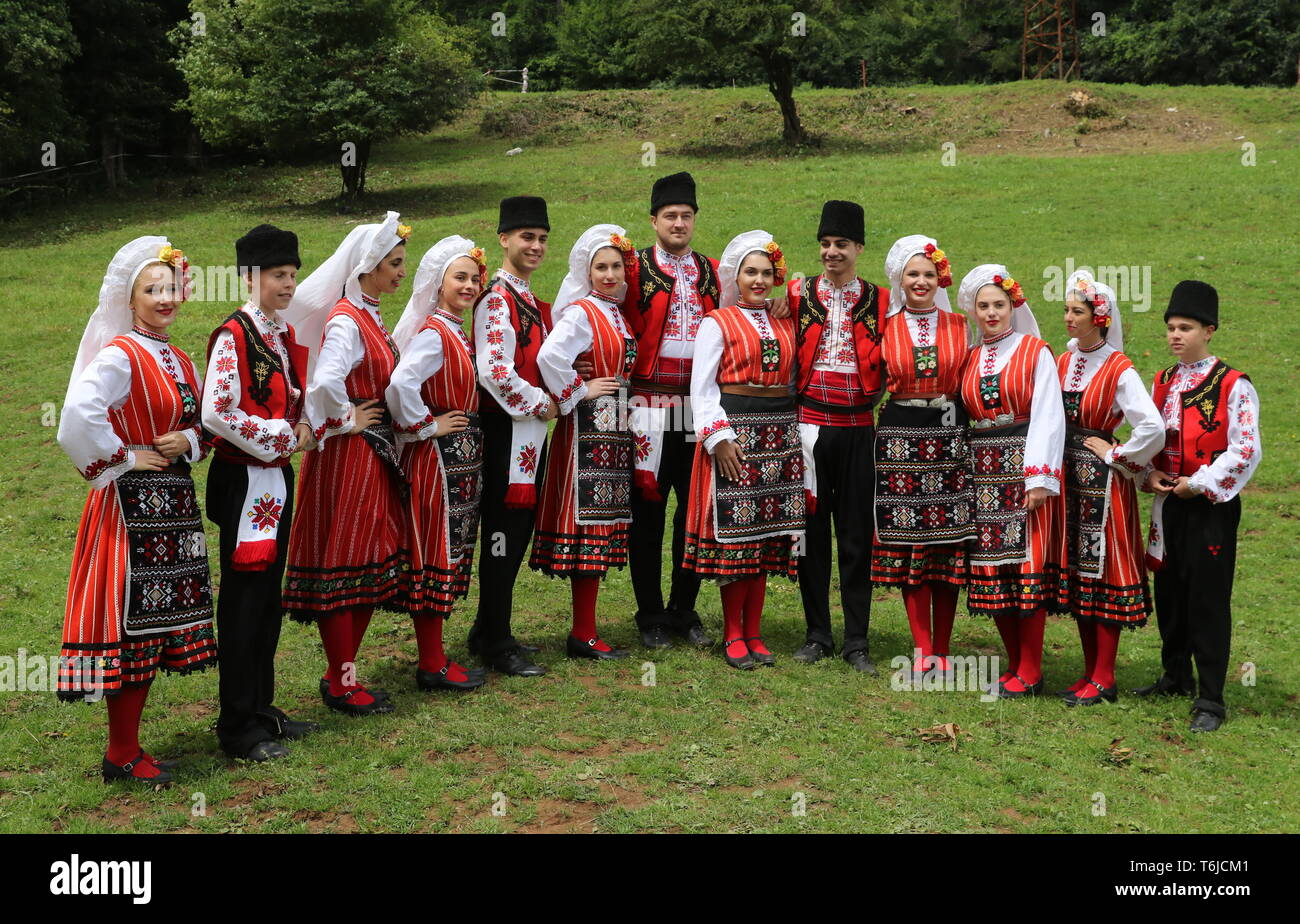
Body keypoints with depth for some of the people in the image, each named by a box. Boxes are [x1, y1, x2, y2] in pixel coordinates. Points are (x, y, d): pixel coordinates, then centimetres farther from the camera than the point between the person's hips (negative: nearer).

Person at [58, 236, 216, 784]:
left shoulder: (178, 361, 13)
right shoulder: (119, 355, -13)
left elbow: (202, 421, 20)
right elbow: (79, 418, -28)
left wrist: (187, 441, -1)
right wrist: (123, 459, -16)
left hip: (171, 502, 8)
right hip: (130, 505, -8)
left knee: (154, 623, 11)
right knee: (128, 621, -3)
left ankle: (129, 746, 21)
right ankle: (121, 756, 9)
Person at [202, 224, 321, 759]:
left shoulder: (284, 334, 10)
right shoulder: (233, 337, -15)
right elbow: (216, 415, -22)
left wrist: (303, 428, 0)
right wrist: (286, 436, -16)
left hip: (278, 476, 8)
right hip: (244, 480, -8)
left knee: (269, 597, 14)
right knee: (244, 600, -1)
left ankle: (261, 709, 25)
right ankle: (238, 728, 9)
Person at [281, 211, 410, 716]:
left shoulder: (371, 317, 12)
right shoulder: (345, 321, -17)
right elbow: (325, 382, -33)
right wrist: (349, 419, -18)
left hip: (376, 454, 10)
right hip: (347, 457, -9)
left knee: (371, 565, 13)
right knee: (341, 565, 0)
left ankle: (343, 672, 23)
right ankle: (341, 684, 10)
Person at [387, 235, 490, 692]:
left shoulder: (459, 333, 13)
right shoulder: (432, 334, -16)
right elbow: (401, 385, -31)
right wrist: (427, 427, -19)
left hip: (463, 459, 9)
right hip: (437, 459, -9)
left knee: (450, 555, 14)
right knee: (435, 556, -2)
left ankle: (435, 655, 23)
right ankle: (431, 666, 6)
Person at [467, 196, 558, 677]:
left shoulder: (530, 301, 16)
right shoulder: (497, 299, -14)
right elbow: (495, 372, -24)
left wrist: (549, 403, 8)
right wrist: (542, 404, -14)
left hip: (532, 429, 9)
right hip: (507, 430, -9)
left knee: (519, 532, 14)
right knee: (503, 535, -2)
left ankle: (490, 632, 26)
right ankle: (497, 645, 7)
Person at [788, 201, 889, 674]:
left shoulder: (881, 301, 4)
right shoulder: (798, 293, 5)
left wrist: (877, 397, -3)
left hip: (858, 429, 0)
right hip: (810, 425, 1)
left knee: (857, 535, 4)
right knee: (812, 529, 6)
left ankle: (857, 641, 13)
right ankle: (818, 634, 18)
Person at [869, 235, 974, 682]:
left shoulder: (960, 327, 8)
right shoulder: (885, 328, 7)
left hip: (950, 439, 1)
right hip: (900, 440, 0)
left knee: (950, 545, 1)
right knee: (909, 546, -1)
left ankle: (941, 649, 10)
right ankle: (922, 648, 8)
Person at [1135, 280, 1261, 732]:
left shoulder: (1233, 385, -10)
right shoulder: (1162, 383, 9)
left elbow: (1247, 450, -14)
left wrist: (1199, 483, -15)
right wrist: (1150, 475, 0)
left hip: (1211, 506, -6)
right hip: (1168, 504, 6)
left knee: (1208, 601, -3)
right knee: (1169, 594, 14)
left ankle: (1210, 699, 5)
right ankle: (1176, 677, 32)